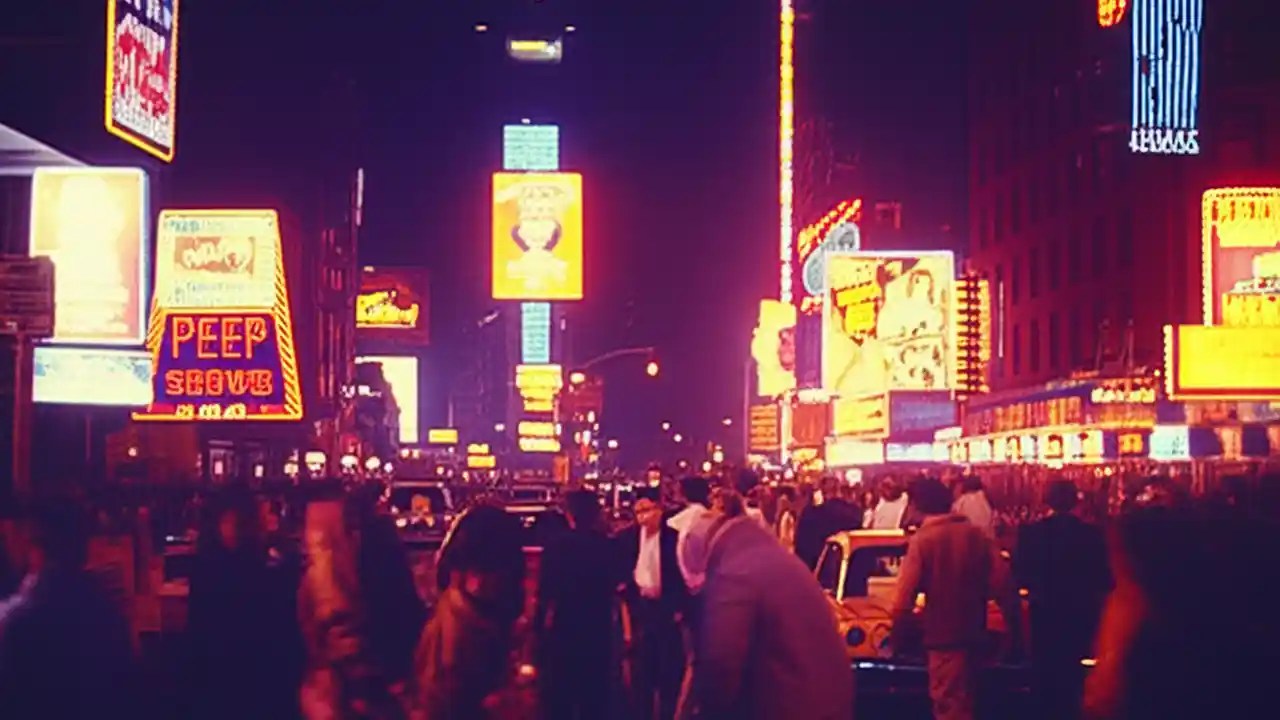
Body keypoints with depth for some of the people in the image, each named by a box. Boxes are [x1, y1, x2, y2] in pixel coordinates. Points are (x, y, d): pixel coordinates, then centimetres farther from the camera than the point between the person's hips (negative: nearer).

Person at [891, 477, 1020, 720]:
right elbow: (1002, 586, -2)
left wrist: (899, 638, -7)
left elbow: (905, 597, -16)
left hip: (943, 636, -5)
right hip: (974, 634, 5)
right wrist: (1015, 630, 4)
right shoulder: (977, 535, 2)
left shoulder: (922, 540, -11)